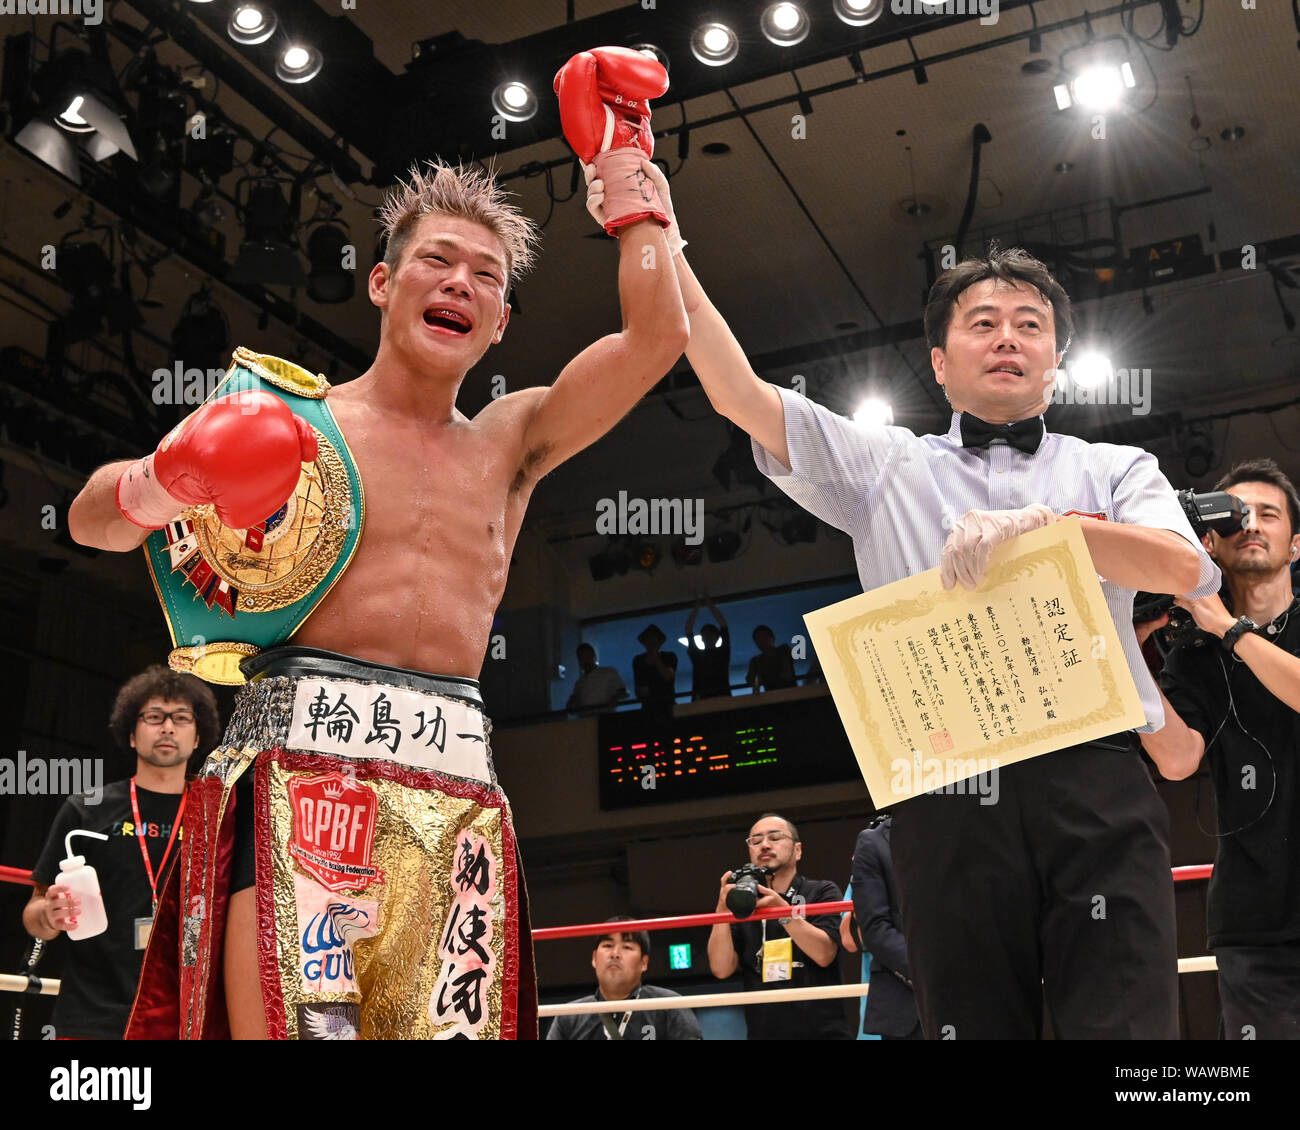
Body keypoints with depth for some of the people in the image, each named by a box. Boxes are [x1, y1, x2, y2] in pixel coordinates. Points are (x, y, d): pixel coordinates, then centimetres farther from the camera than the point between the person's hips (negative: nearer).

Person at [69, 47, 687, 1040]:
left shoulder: (512, 443, 18)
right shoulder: (289, 411, 10)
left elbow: (656, 334, 9)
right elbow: (91, 520, 11)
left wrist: (623, 164, 16)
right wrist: (166, 486, -12)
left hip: (457, 784, 3)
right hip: (303, 760, -3)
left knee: (445, 1025, -3)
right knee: (281, 1022, -16)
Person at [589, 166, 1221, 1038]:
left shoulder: (1115, 470, 20)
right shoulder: (889, 468, 20)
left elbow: (1184, 568, -1)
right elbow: (740, 395, 10)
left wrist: (1039, 524, -15)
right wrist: (663, 251, 4)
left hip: (1096, 780, 0)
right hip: (947, 793, 1)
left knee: (1125, 1021, -10)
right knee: (974, 1025, 3)